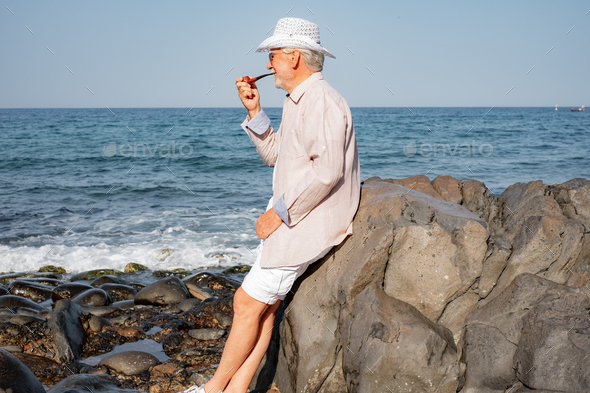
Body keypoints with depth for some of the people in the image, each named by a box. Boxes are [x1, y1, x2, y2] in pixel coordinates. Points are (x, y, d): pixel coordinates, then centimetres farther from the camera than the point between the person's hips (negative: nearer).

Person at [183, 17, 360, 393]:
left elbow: (327, 170, -28)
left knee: (248, 302, -5)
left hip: (308, 221, -10)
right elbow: (273, 153, 22)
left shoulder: (322, 101, -18)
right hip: (291, 219, 10)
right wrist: (254, 110, 8)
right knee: (264, 306, 6)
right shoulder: (297, 101, 17)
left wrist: (279, 212, -20)